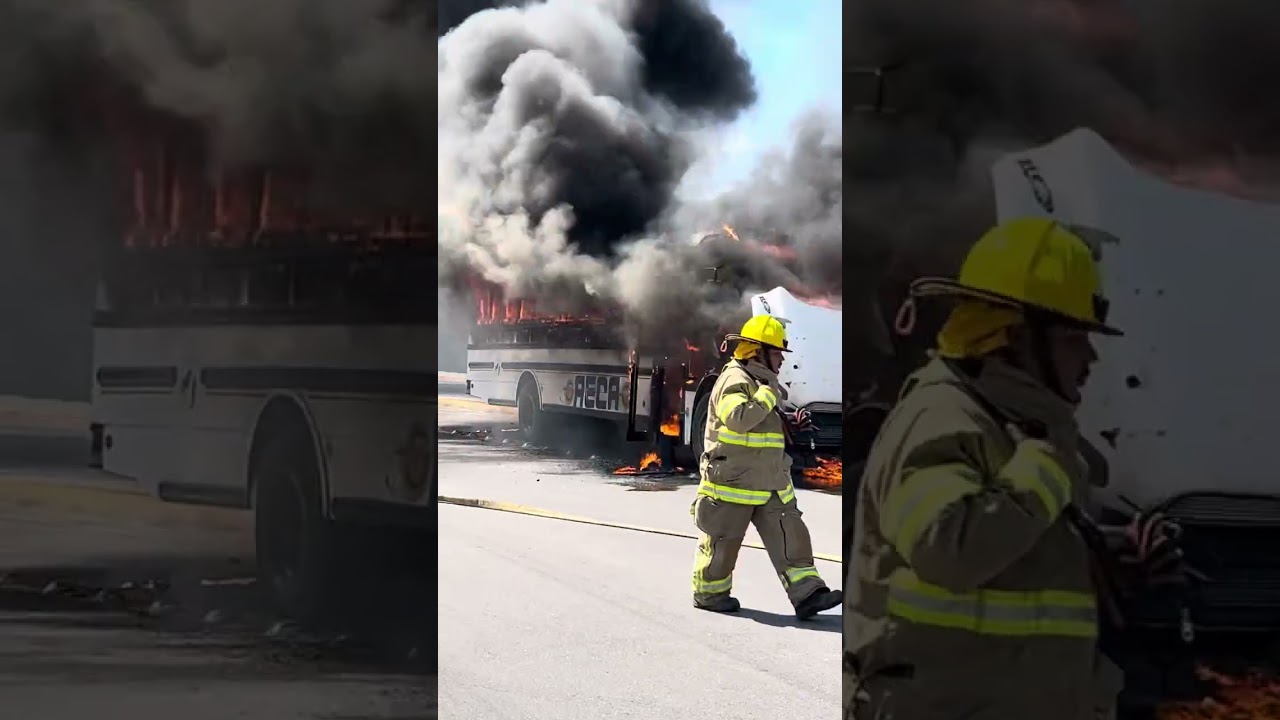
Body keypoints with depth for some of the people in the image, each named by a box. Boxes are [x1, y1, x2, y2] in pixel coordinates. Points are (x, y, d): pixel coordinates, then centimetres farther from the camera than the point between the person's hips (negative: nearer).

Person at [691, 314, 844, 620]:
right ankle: (708, 593, 21)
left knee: (788, 535, 0)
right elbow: (739, 418, -33)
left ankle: (806, 593, -4)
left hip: (770, 484, 9)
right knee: (723, 540, 4)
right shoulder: (734, 381, -15)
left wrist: (791, 425, 11)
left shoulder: (761, 382, 16)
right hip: (733, 481, -9)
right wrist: (769, 393, -25)